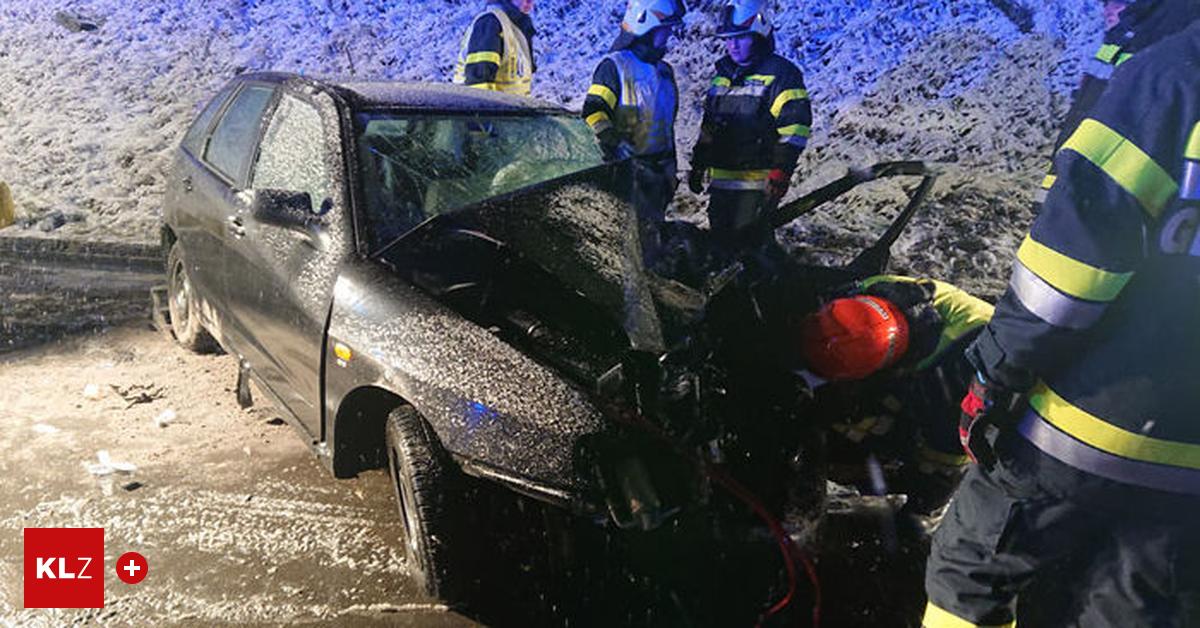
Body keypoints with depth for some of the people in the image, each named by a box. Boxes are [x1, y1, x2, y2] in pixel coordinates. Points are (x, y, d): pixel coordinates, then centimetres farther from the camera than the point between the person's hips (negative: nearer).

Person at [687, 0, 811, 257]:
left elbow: (794, 129, -13)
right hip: (721, 180, 7)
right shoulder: (723, 74, 16)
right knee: (722, 242, 13)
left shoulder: (780, 74, -6)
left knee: (749, 244, -9)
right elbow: (708, 126, 23)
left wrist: (780, 173, -21)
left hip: (756, 184, -7)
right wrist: (698, 165, 21)